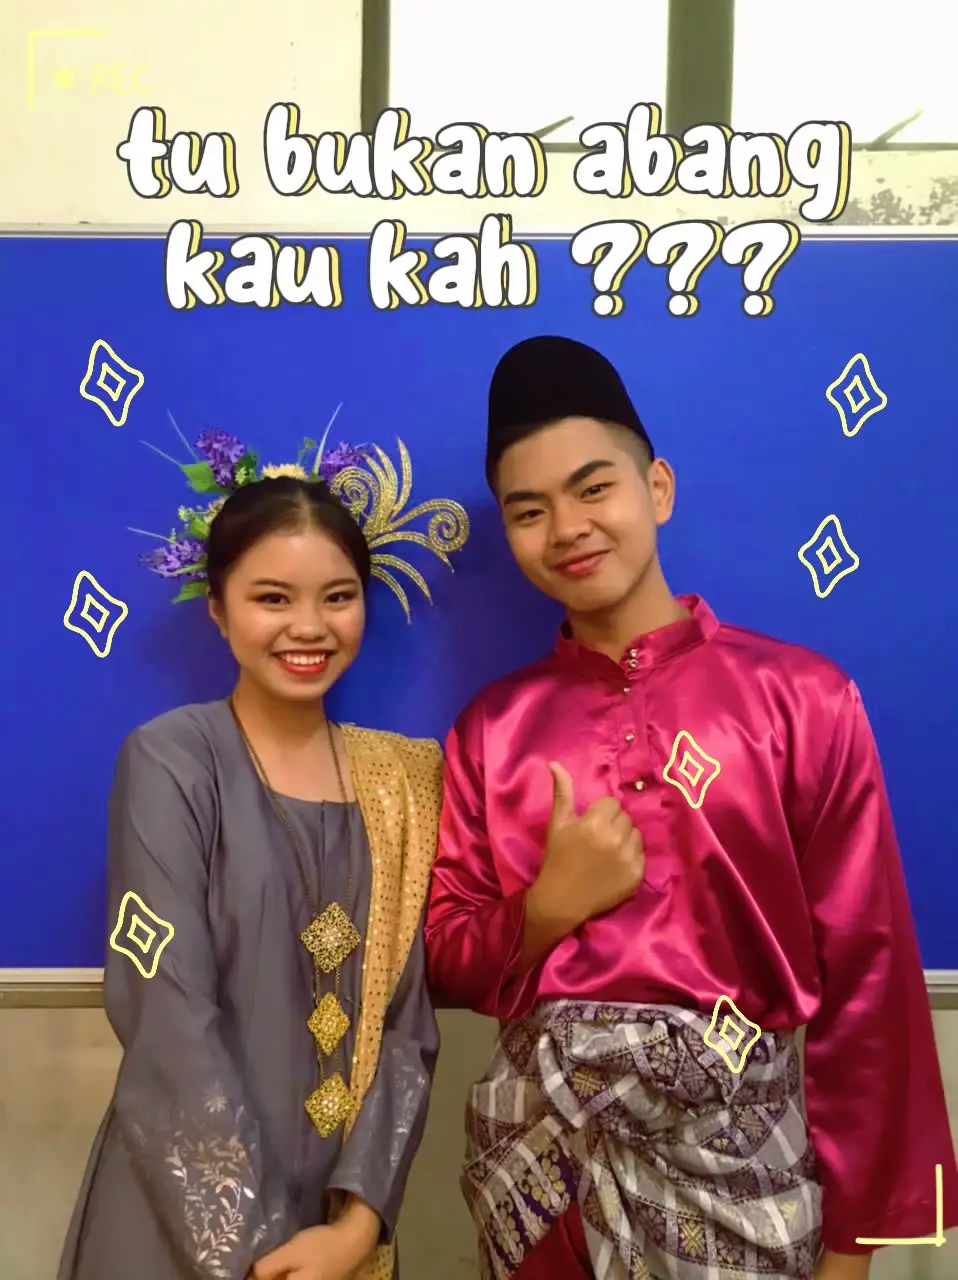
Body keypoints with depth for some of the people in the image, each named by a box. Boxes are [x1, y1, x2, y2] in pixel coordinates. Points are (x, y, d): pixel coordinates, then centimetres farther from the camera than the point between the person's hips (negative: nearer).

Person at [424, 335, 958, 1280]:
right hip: (540, 1132, 3)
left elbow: (867, 977, -5)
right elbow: (448, 965, 6)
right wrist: (546, 910, -13)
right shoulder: (491, 729, 2)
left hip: (735, 1137, -2)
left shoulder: (803, 698, -8)